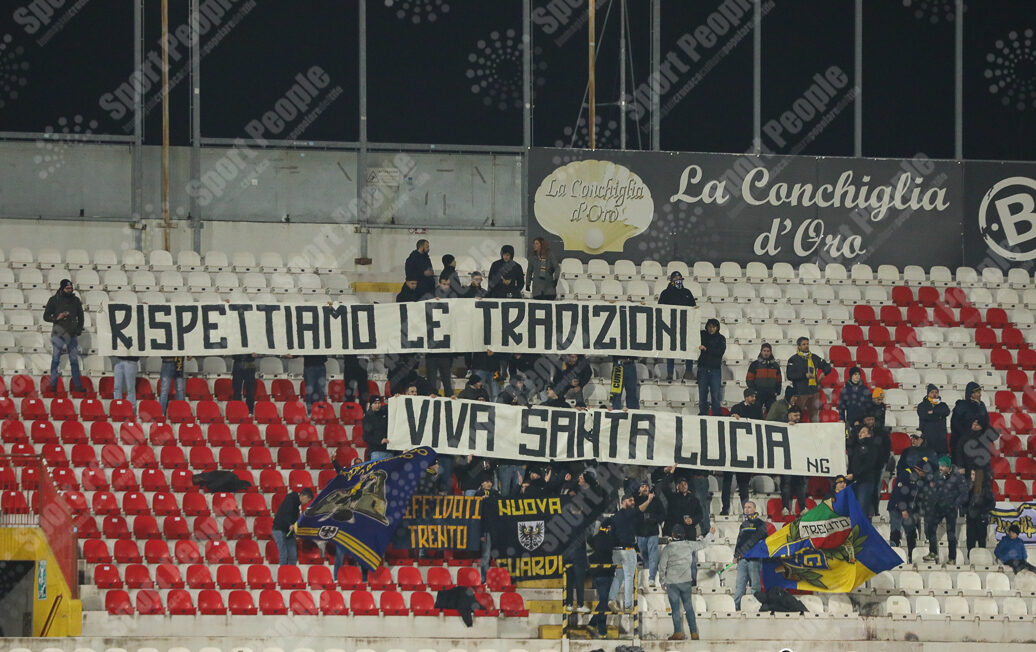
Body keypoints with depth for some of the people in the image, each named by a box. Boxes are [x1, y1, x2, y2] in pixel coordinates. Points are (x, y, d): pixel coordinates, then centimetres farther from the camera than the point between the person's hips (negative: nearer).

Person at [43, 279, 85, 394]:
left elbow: (80, 317, 19)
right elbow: (46, 316, 2)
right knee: (56, 359, -2)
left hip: (72, 334, 3)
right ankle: (53, 385, 0)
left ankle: (77, 385, 3)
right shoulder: (54, 300, 1)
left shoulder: (76, 300, 10)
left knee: (74, 360, 2)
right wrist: (56, 318, -16)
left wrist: (79, 330, 6)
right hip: (58, 332, -3)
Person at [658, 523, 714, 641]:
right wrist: (710, 534, 34)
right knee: (688, 607, 7)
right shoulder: (689, 545, 0)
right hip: (686, 581, 2)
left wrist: (663, 581, 7)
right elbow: (703, 543, 15)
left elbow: (662, 566, -5)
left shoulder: (668, 548, -6)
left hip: (671, 582, -2)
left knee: (675, 608, 1)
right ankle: (694, 633, 5)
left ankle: (678, 632, -3)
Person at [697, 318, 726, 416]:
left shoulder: (721, 338, 5)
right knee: (702, 394, 1)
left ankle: (717, 414, -3)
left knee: (715, 395, -6)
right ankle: (702, 413, 6)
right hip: (703, 368, 2)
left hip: (715, 368, -2)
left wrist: (706, 349, -14)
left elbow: (720, 352, -9)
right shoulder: (702, 335, 11)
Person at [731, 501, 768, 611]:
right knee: (739, 584, 0)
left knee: (755, 585, -3)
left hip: (754, 559, -5)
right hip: (742, 559, 5)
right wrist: (736, 555, 15)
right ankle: (737, 607, 0)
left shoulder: (760, 524, 3)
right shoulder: (743, 524, 20)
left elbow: (762, 541, -2)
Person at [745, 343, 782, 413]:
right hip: (758, 394, -3)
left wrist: (777, 391, 4)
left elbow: (779, 380, 16)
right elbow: (749, 379, 0)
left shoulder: (775, 365, 12)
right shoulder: (755, 364, 2)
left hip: (771, 396, 3)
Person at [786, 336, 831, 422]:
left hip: (814, 392, 5)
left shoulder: (814, 358, 12)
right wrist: (804, 375, -16)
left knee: (814, 415, 9)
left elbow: (827, 367, 20)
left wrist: (823, 373, -2)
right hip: (800, 392, -5)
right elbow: (789, 375, -10)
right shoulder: (793, 359, -2)